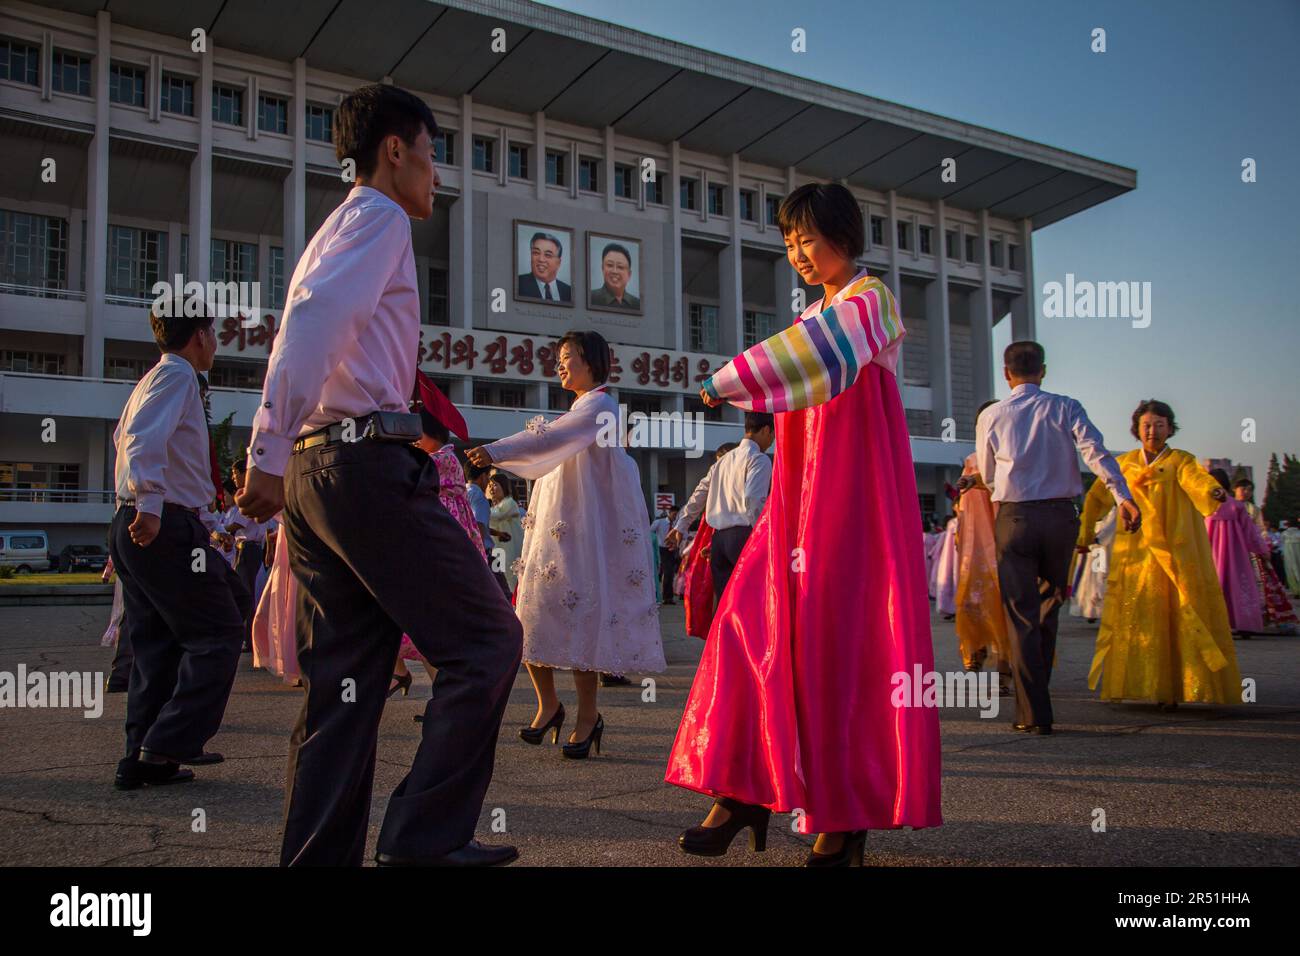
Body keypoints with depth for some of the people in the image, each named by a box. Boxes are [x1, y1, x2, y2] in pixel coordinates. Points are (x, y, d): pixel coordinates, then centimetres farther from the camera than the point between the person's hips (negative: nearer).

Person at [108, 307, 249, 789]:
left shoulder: (151, 379, 22)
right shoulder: (178, 375, -7)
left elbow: (124, 438, 29)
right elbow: (146, 438, -22)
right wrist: (149, 504, -29)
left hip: (135, 526, 10)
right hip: (166, 526, -10)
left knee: (155, 642, 11)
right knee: (217, 632, -4)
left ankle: (142, 758, 13)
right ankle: (171, 743, -6)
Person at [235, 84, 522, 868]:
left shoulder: (341, 227, 29)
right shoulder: (379, 219, -1)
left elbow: (310, 330, 24)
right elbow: (313, 323, -16)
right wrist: (271, 458, -21)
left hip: (315, 470, 10)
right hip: (367, 462, -10)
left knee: (345, 683, 8)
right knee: (487, 639, -4)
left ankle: (318, 857, 12)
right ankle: (426, 837, -4)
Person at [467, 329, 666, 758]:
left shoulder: (599, 405, -7)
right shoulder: (580, 410, 22)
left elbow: (551, 439, -24)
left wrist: (495, 452, -33)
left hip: (585, 528, -8)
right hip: (554, 527, 9)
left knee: (577, 615, -8)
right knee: (534, 613, 3)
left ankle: (588, 715, 3)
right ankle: (548, 703, 15)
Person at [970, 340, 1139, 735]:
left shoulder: (991, 416, 4)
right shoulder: (1066, 408, 2)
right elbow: (1095, 451, -13)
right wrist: (1123, 496, -20)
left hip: (1013, 517, -1)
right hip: (1060, 515, 1)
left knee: (1023, 617, 2)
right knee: (1049, 608, 17)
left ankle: (1035, 714, -1)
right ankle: (1036, 698, 25)